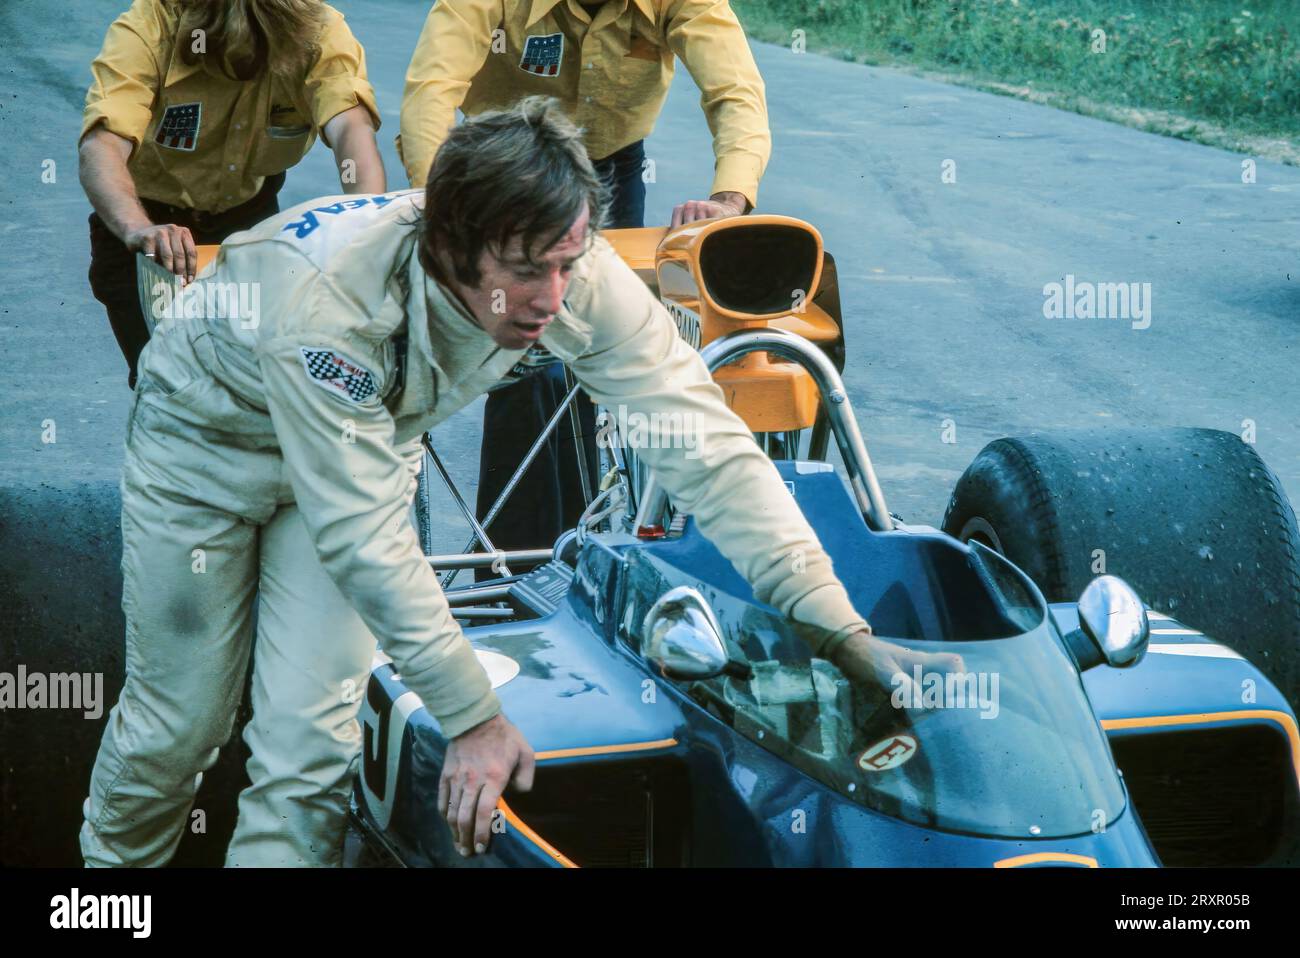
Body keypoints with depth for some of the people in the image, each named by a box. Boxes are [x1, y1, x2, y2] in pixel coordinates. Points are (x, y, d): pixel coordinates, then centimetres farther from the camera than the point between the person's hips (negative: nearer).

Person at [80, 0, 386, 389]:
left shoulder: (321, 31, -25)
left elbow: (352, 127, -39)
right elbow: (100, 147, -43)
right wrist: (138, 229, -63)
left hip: (248, 209, 3)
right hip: (148, 217, -2)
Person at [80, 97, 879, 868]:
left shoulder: (575, 275, -31)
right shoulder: (327, 298, -42)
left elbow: (703, 440, -29)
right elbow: (361, 534, -38)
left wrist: (835, 625, -37)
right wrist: (475, 717, -35)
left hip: (371, 434, 4)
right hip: (207, 428, -3)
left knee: (311, 735, -6)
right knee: (181, 718, 6)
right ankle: (114, 860, 35)